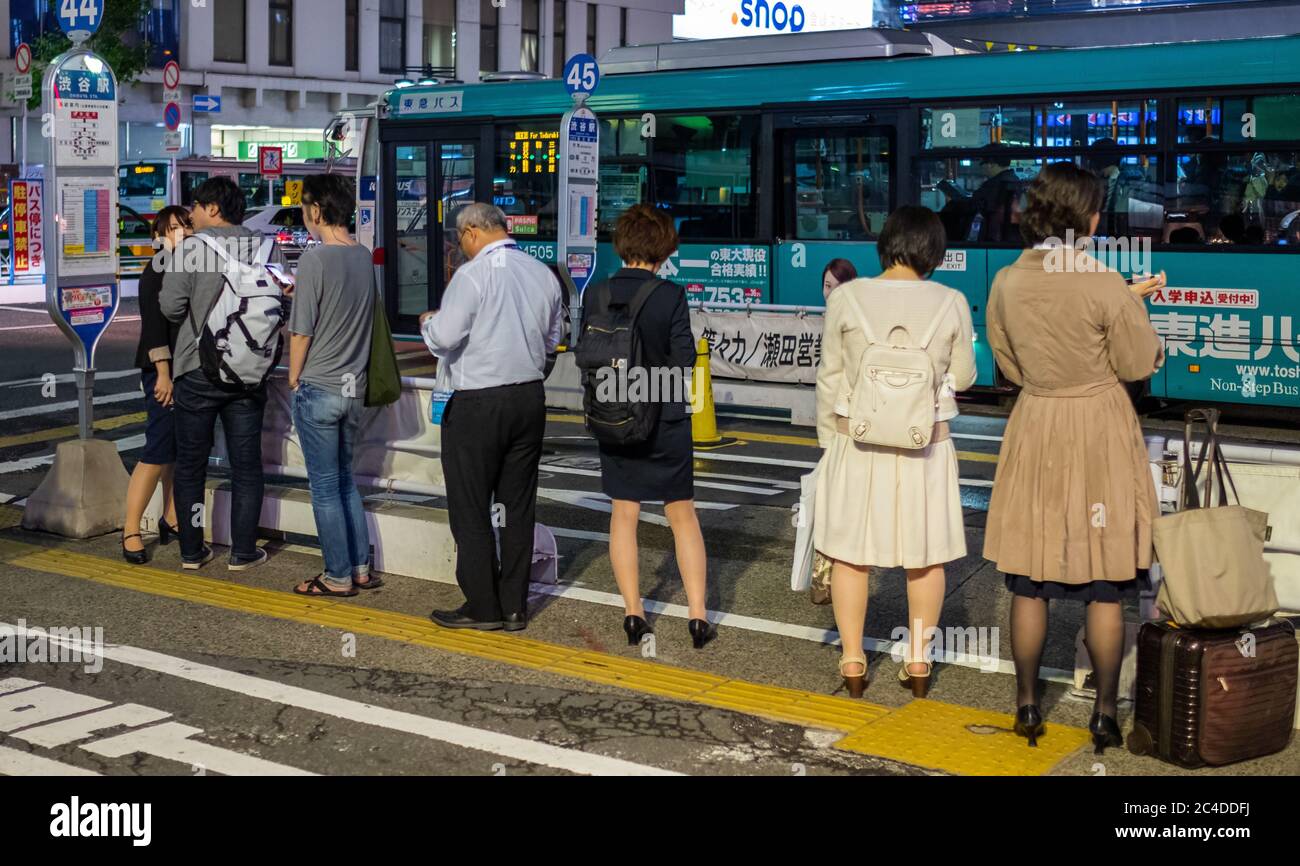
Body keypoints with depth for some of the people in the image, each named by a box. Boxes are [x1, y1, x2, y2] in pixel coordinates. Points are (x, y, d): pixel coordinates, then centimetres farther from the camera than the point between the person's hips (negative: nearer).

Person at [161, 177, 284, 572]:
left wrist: (198, 309, 8)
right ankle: (243, 552, 11)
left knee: (191, 465, 11)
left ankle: (191, 551, 16)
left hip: (197, 371, -2)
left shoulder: (191, 248, -9)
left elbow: (171, 306, -13)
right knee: (246, 466, 9)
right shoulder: (266, 248, -1)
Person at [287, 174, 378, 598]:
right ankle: (361, 568, 20)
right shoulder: (365, 257, 3)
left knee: (326, 487, 4)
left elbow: (301, 332, -12)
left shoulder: (315, 259, -16)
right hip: (354, 387, 7)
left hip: (319, 389, -6)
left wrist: (294, 379, 0)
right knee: (345, 480, 18)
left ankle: (338, 577, 11)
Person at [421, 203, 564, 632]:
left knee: (471, 509, 5)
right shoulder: (543, 274, 6)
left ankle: (482, 607, 10)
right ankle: (514, 607, 18)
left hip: (478, 404, -6)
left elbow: (443, 338, -17)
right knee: (519, 505, 12)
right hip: (530, 397, 7)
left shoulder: (473, 274, -15)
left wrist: (427, 321, 4)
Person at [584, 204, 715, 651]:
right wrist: (656, 368, 6)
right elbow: (684, 360, -14)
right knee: (683, 516, 9)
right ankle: (698, 615, 10)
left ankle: (633, 614, 16)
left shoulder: (595, 295, -5)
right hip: (665, 418, -2)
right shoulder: (671, 296, -14)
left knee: (624, 515, 13)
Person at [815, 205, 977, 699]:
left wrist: (828, 439, 10)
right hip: (926, 445, 1)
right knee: (925, 556, 12)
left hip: (856, 441, 0)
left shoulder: (846, 298, -7)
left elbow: (830, 378, -1)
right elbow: (962, 377, 4)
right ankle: (918, 662, 20)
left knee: (851, 551, 10)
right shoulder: (950, 303, -6)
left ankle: (852, 663, 17)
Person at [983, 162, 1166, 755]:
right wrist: (1134, 306, 10)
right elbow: (1139, 366, -7)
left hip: (1035, 432, 3)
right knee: (1105, 588, 8)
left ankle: (1027, 706, 21)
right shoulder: (1106, 286, -17)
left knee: (1029, 584, 12)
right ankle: (1105, 715, 16)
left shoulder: (1005, 284, -4)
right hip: (1100, 436, -3)